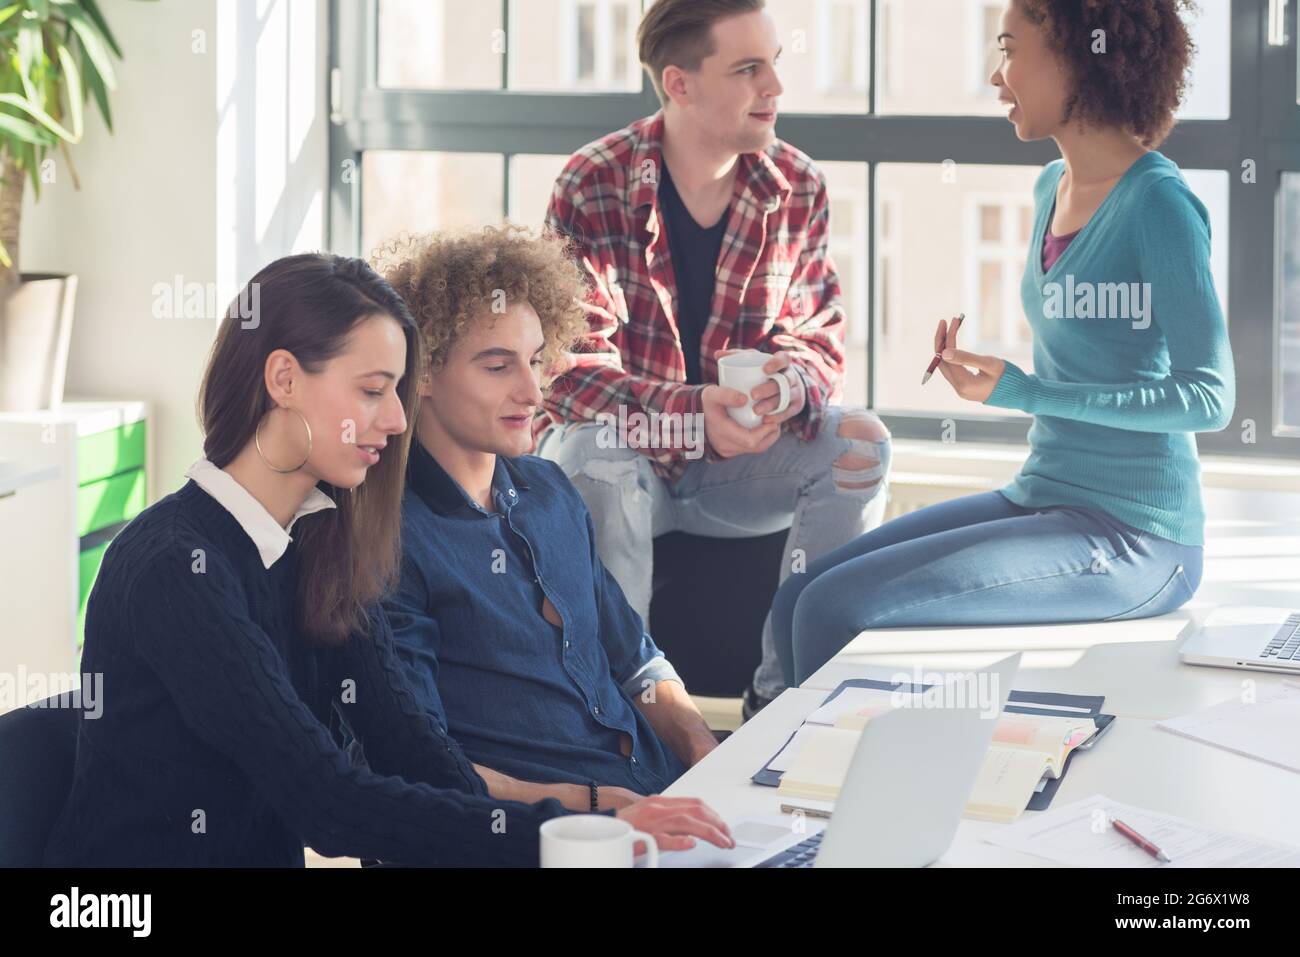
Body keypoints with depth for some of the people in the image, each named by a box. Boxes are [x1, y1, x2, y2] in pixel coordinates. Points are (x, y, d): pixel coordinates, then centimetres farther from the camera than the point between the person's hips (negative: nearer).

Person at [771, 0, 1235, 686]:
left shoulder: (1158, 204, -15)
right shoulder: (1054, 189, 12)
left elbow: (1210, 397, -17)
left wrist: (1022, 392, -19)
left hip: (1134, 540, -9)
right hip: (1044, 501, 9)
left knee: (837, 610, -19)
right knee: (796, 601, -3)